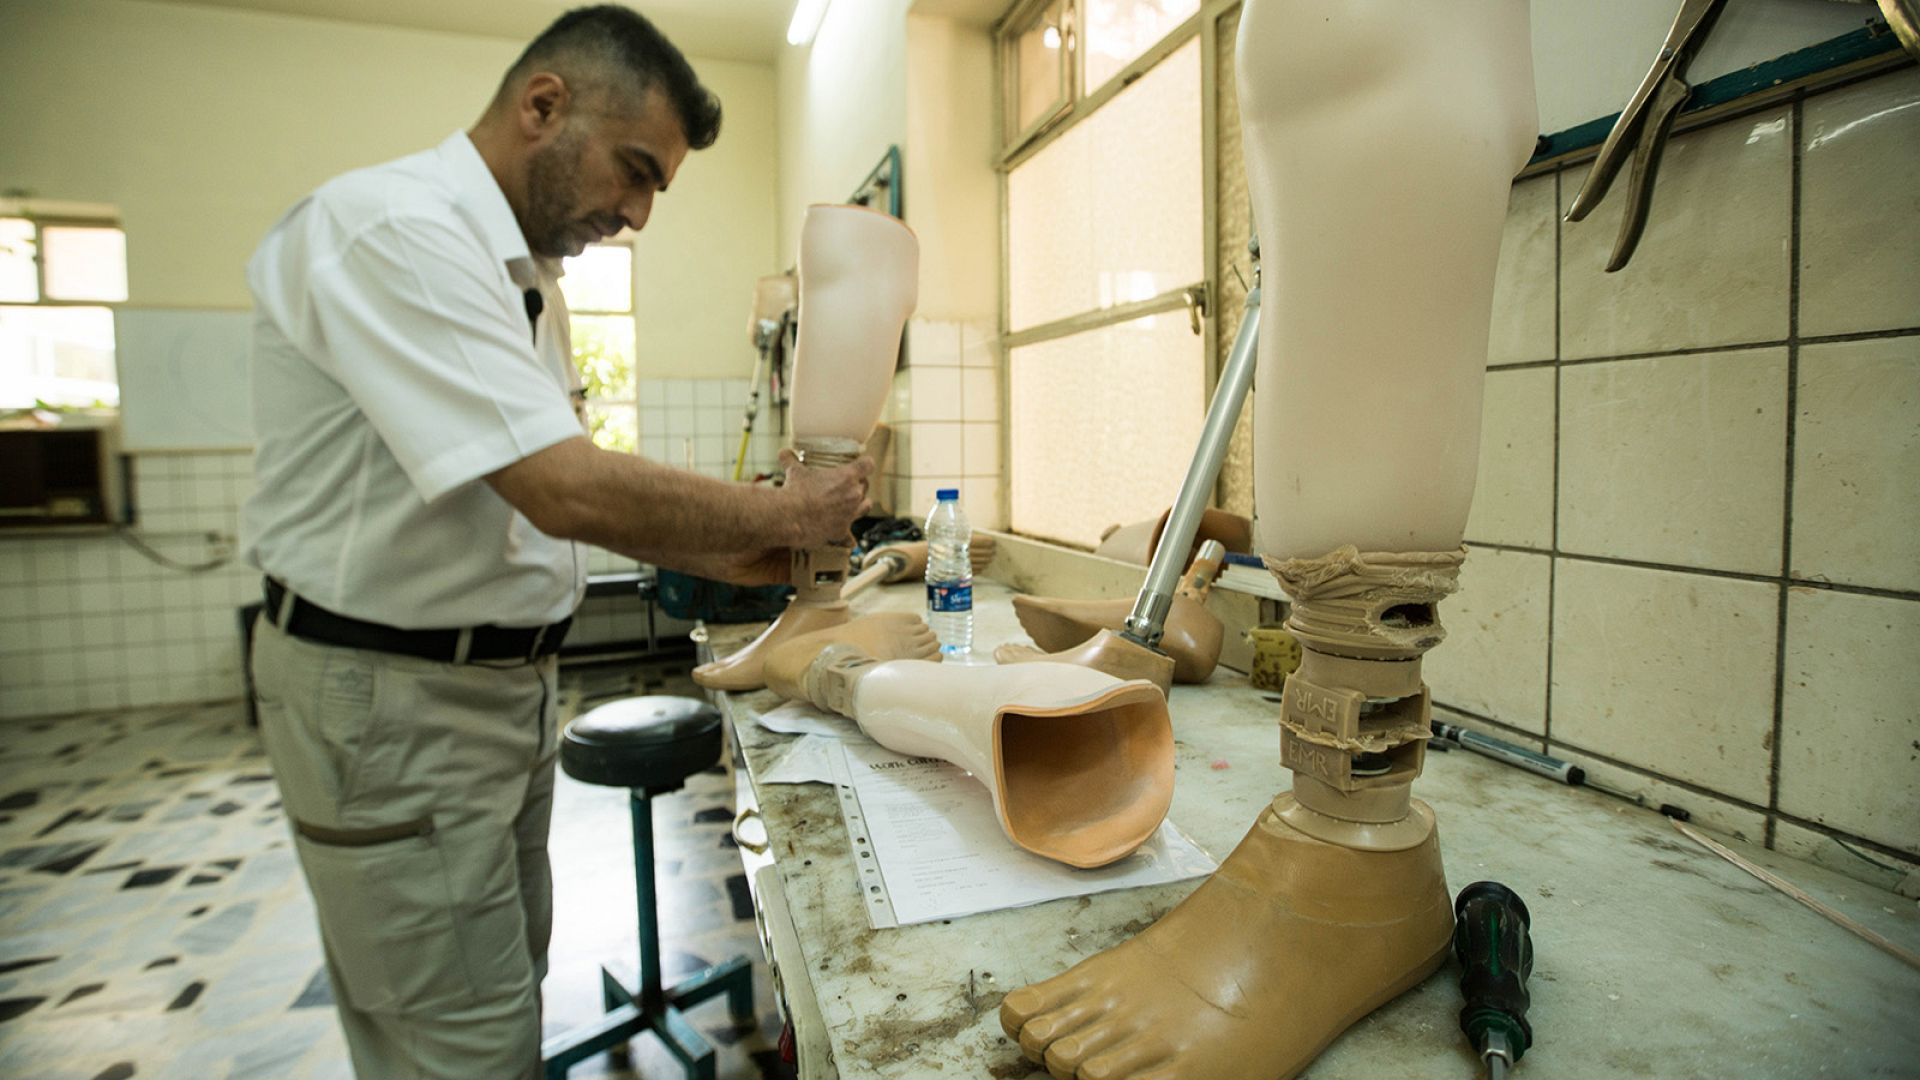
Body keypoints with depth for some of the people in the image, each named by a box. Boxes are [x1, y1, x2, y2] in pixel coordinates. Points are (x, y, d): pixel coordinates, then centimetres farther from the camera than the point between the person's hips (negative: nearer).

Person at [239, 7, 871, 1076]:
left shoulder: (526, 281, 10)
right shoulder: (391, 226, -20)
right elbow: (566, 492, -30)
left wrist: (729, 558, 3)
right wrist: (783, 514, -17)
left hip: (509, 682, 9)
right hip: (393, 694, -9)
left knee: (512, 987, 22)